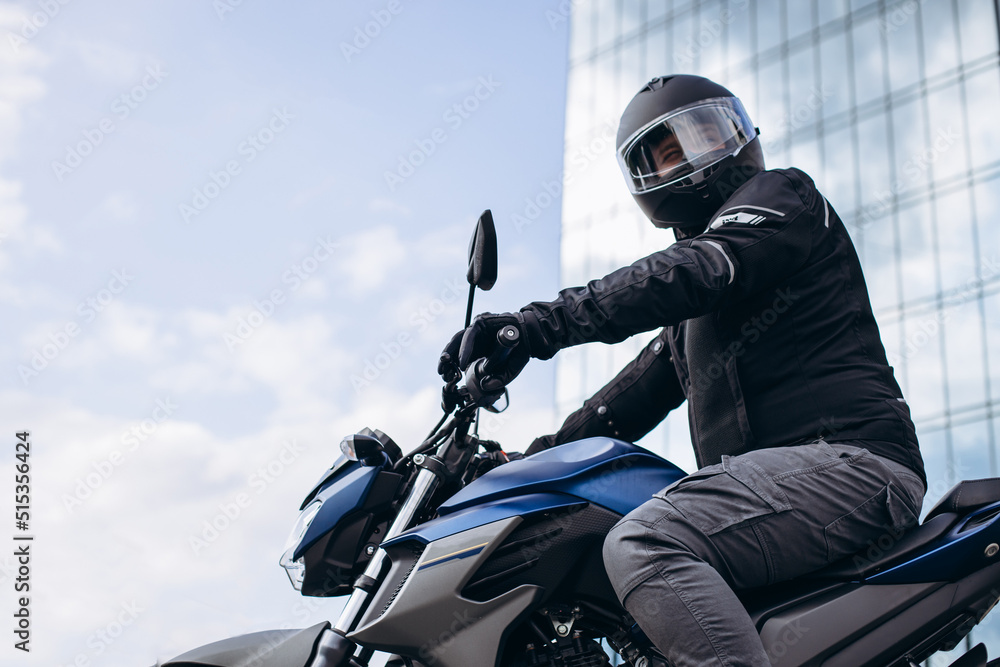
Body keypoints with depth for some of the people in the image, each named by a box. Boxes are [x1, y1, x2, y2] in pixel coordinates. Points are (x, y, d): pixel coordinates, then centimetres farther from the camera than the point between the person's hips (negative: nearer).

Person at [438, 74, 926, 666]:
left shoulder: (781, 195, 2)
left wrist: (539, 325, -28)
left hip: (842, 455, -10)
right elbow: (645, 385, 30)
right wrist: (531, 460, 22)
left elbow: (693, 273, -17)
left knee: (642, 545, -30)